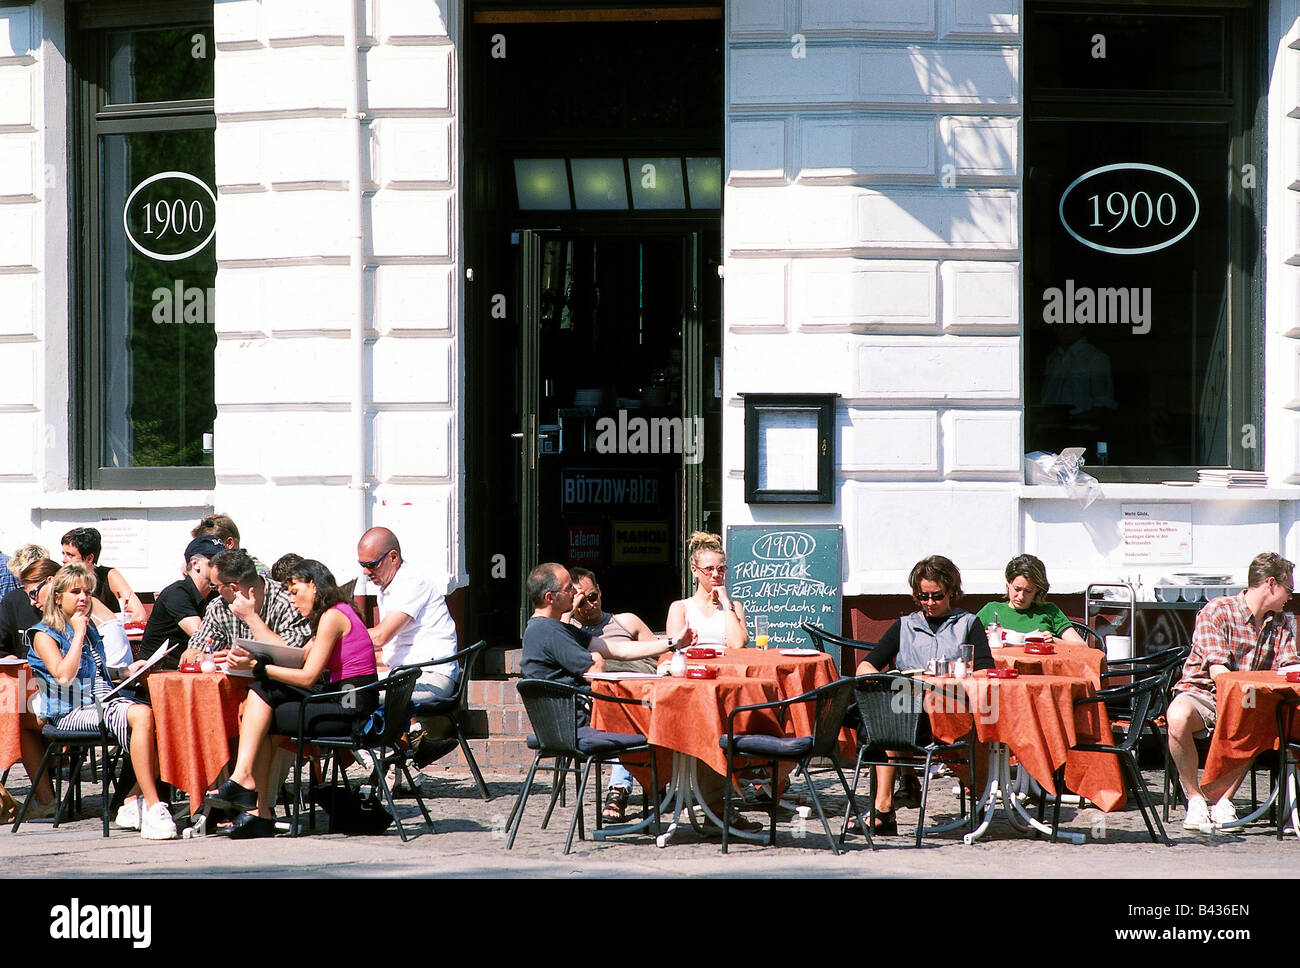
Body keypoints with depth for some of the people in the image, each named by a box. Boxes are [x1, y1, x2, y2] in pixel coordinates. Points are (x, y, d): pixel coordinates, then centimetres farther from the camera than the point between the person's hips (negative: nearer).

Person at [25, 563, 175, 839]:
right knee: (141, 715, -33)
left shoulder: (90, 629, 22)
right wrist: (78, 634, -8)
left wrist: (127, 671, 15)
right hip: (71, 711, -7)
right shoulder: (45, 635, 1)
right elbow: (64, 675, -15)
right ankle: (152, 808, -38)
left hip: (102, 702, 7)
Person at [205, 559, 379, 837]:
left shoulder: (332, 616, -10)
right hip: (342, 703, 10)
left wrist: (256, 666, -13)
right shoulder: (335, 614, 21)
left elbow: (307, 677, -15)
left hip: (350, 710, -10)